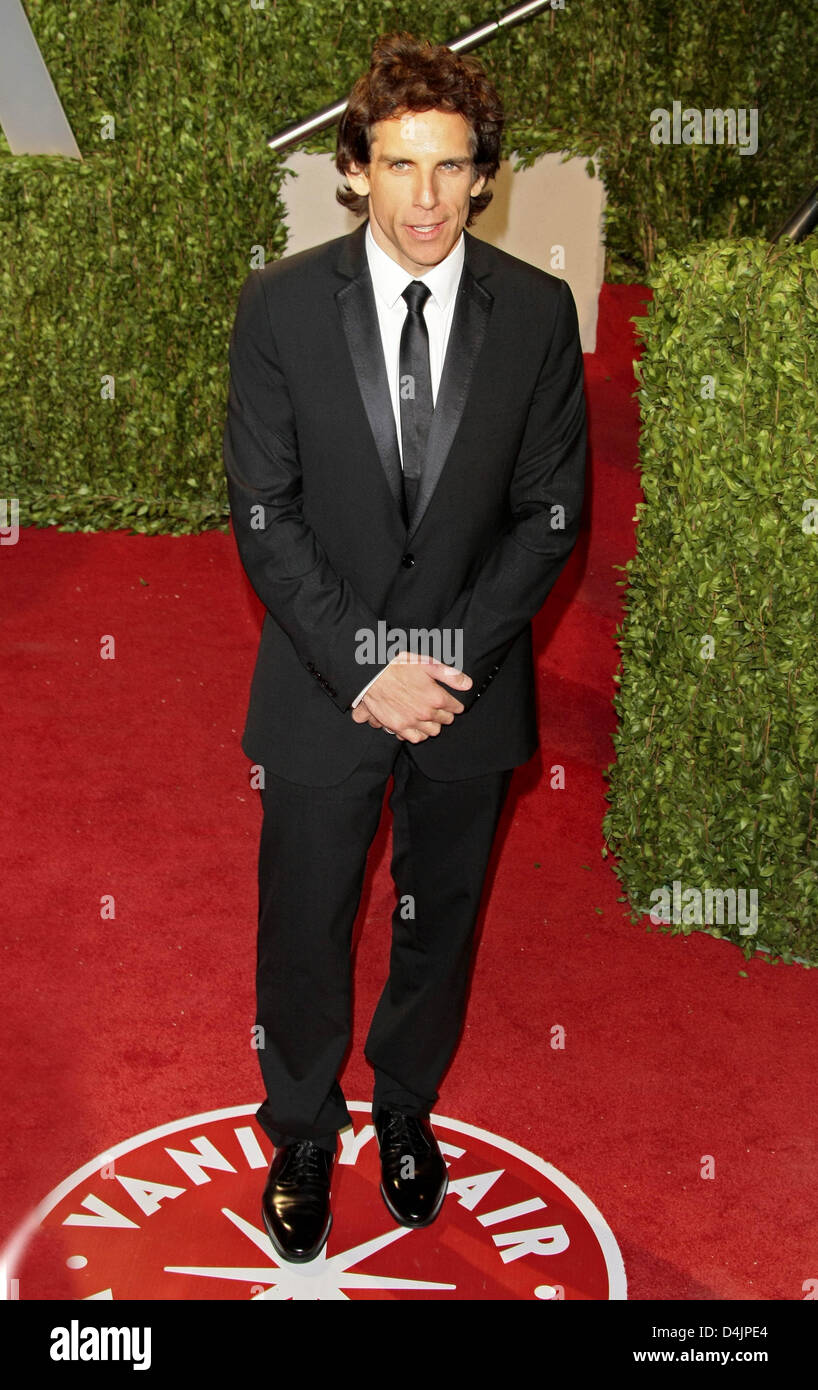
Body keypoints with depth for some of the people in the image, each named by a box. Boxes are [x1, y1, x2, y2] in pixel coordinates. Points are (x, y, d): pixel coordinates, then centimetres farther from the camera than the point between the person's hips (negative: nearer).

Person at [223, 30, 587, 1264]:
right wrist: (363, 667, -17)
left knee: (441, 920, 19)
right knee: (303, 930, 12)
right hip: (323, 686, -1)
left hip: (471, 686, 1)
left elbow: (551, 511, -3)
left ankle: (407, 1107, 45)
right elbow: (262, 515, -9)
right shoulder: (280, 304, -9)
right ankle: (302, 1136, 38)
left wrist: (454, 654, -15)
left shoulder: (538, 311, -6)